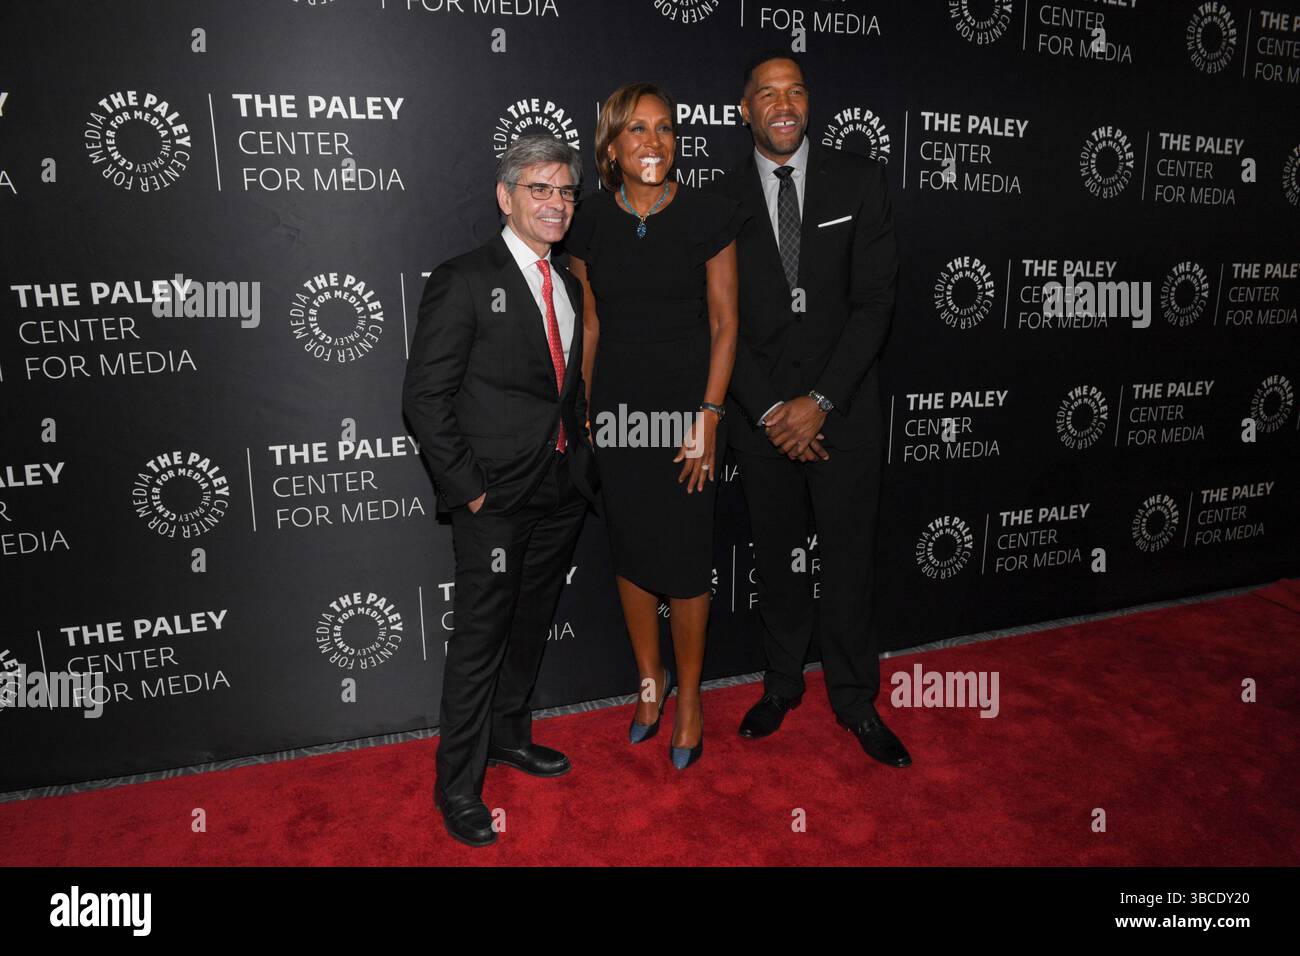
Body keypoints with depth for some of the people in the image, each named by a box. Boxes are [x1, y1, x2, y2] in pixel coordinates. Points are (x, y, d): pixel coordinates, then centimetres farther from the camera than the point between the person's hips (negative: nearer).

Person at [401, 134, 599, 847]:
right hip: (496, 496, -7)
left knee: (530, 626, 19)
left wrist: (581, 462, 10)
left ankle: (508, 734, 40)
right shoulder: (464, 280, -9)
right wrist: (466, 487, -15)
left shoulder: (568, 286, 13)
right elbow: (424, 396, -13)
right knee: (481, 637, 1)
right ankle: (457, 787, 17)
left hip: (561, 492, 7)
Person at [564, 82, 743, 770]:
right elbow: (590, 324, 8)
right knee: (630, 551, 12)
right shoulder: (590, 222, 2)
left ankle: (689, 693, 24)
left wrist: (709, 417, -11)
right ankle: (650, 677, 34)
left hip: (687, 404, -3)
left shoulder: (708, 216, -6)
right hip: (616, 406, 3)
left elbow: (724, 323, -5)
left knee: (685, 559, 1)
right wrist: (584, 409, 7)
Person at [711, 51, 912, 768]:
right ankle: (782, 683, 31)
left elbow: (875, 298, -6)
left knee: (850, 559, 7)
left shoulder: (858, 181, 0)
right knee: (775, 556, 12)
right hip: (760, 409, 1)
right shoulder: (724, 199, 1)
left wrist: (820, 401, -14)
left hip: (842, 406, 0)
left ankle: (855, 701, 24)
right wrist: (769, 409, -11)